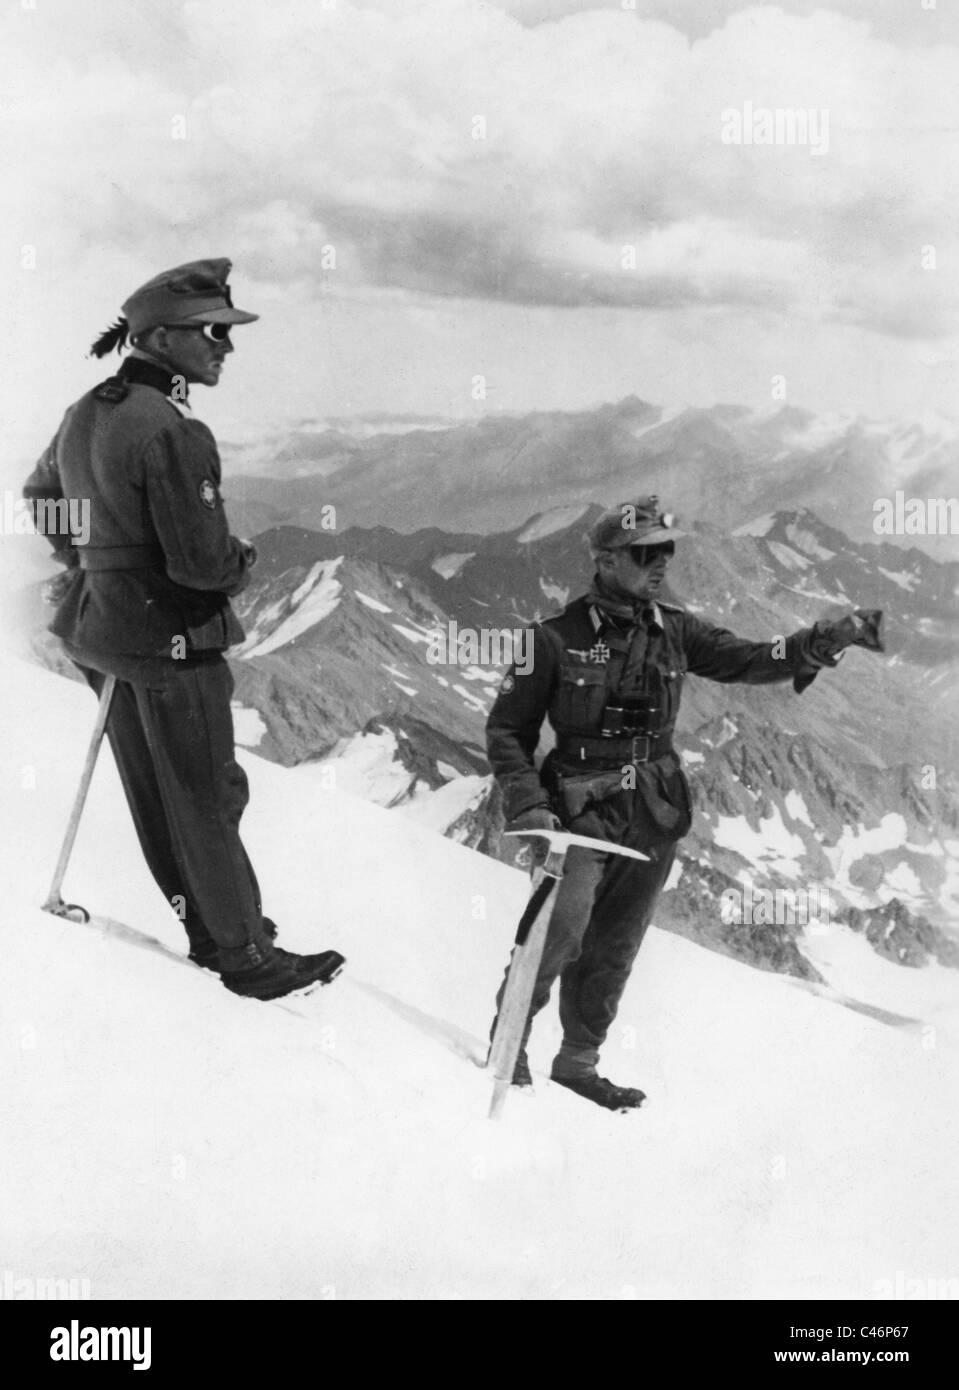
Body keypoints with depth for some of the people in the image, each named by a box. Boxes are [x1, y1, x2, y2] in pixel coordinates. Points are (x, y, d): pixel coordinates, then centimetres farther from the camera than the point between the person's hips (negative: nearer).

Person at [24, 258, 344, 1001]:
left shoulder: (84, 414, 5)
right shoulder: (172, 431, -24)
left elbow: (42, 497, 20)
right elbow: (201, 559, -26)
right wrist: (243, 558, -5)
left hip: (98, 625, 9)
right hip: (172, 635, -9)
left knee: (153, 793, 17)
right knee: (208, 799, 4)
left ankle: (209, 925, 33)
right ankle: (244, 954, 17)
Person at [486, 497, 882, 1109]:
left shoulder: (674, 630, 5)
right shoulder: (559, 638, -7)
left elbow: (749, 661, 0)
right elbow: (507, 729, -1)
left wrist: (827, 640, -14)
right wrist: (527, 802, -13)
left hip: (656, 814, 4)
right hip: (582, 808, -4)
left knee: (614, 950, 11)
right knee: (562, 932, -17)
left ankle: (579, 1061, 27)